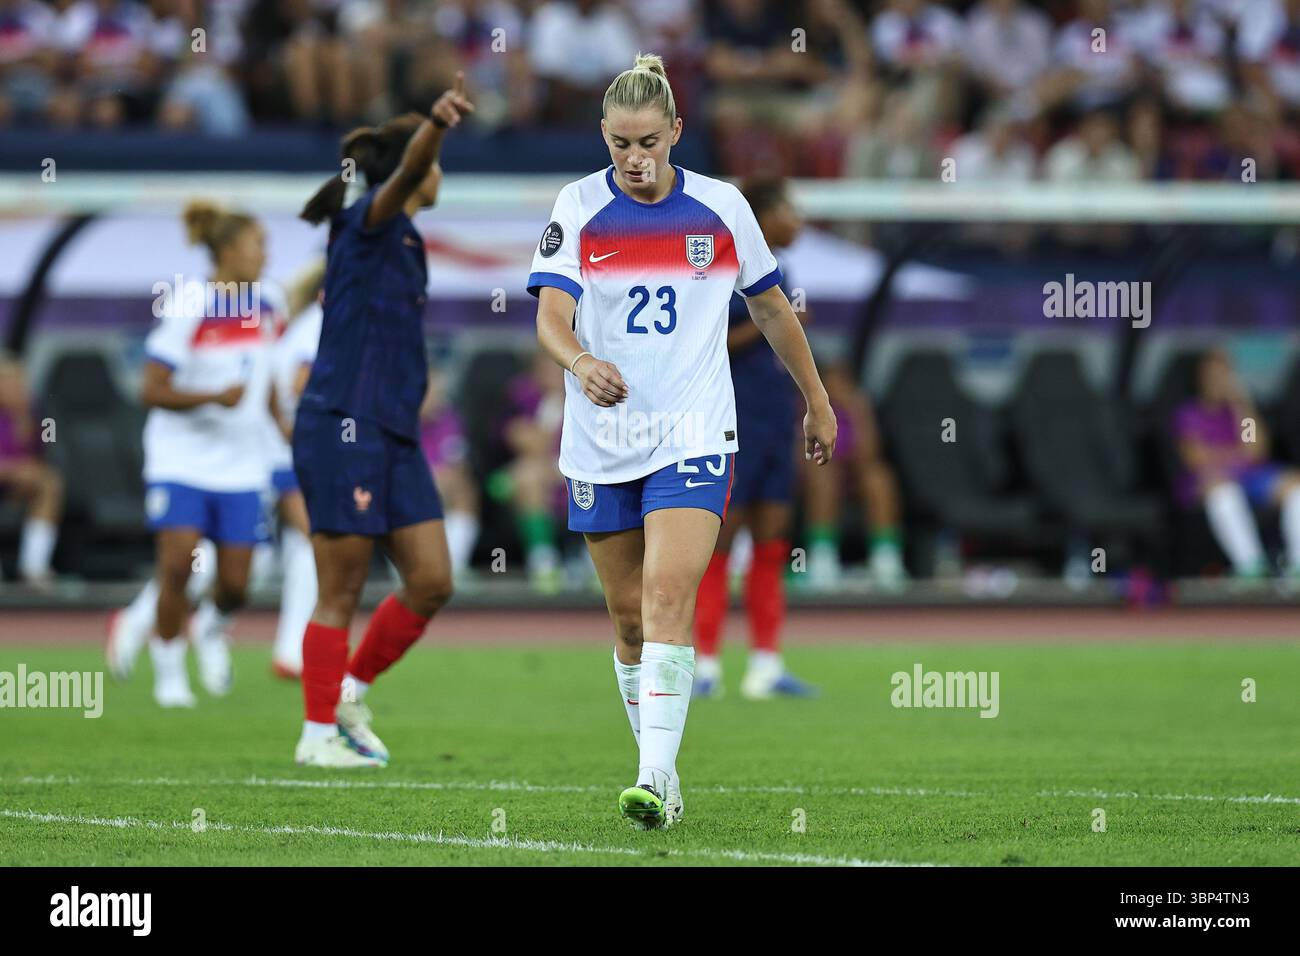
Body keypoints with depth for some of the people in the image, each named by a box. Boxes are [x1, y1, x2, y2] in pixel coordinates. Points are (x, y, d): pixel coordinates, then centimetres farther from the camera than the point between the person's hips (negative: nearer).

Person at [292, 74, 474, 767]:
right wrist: (437, 125, -50)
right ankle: (318, 732, 4)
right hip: (344, 429, -9)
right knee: (341, 593, -4)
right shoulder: (368, 224, -8)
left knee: (431, 581, 5)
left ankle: (350, 694, 19)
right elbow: (406, 174, -31)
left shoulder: (402, 240, 18)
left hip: (394, 435, 9)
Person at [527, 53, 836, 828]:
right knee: (628, 617, 8)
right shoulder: (578, 208, -3)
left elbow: (771, 307, 13)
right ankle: (662, 777, 22)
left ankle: (655, 779, -24)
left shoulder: (721, 208, 0)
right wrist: (581, 362, -36)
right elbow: (551, 315, -14)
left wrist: (818, 401, 20)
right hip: (601, 444, 2)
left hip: (693, 437, -2)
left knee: (668, 600, -18)